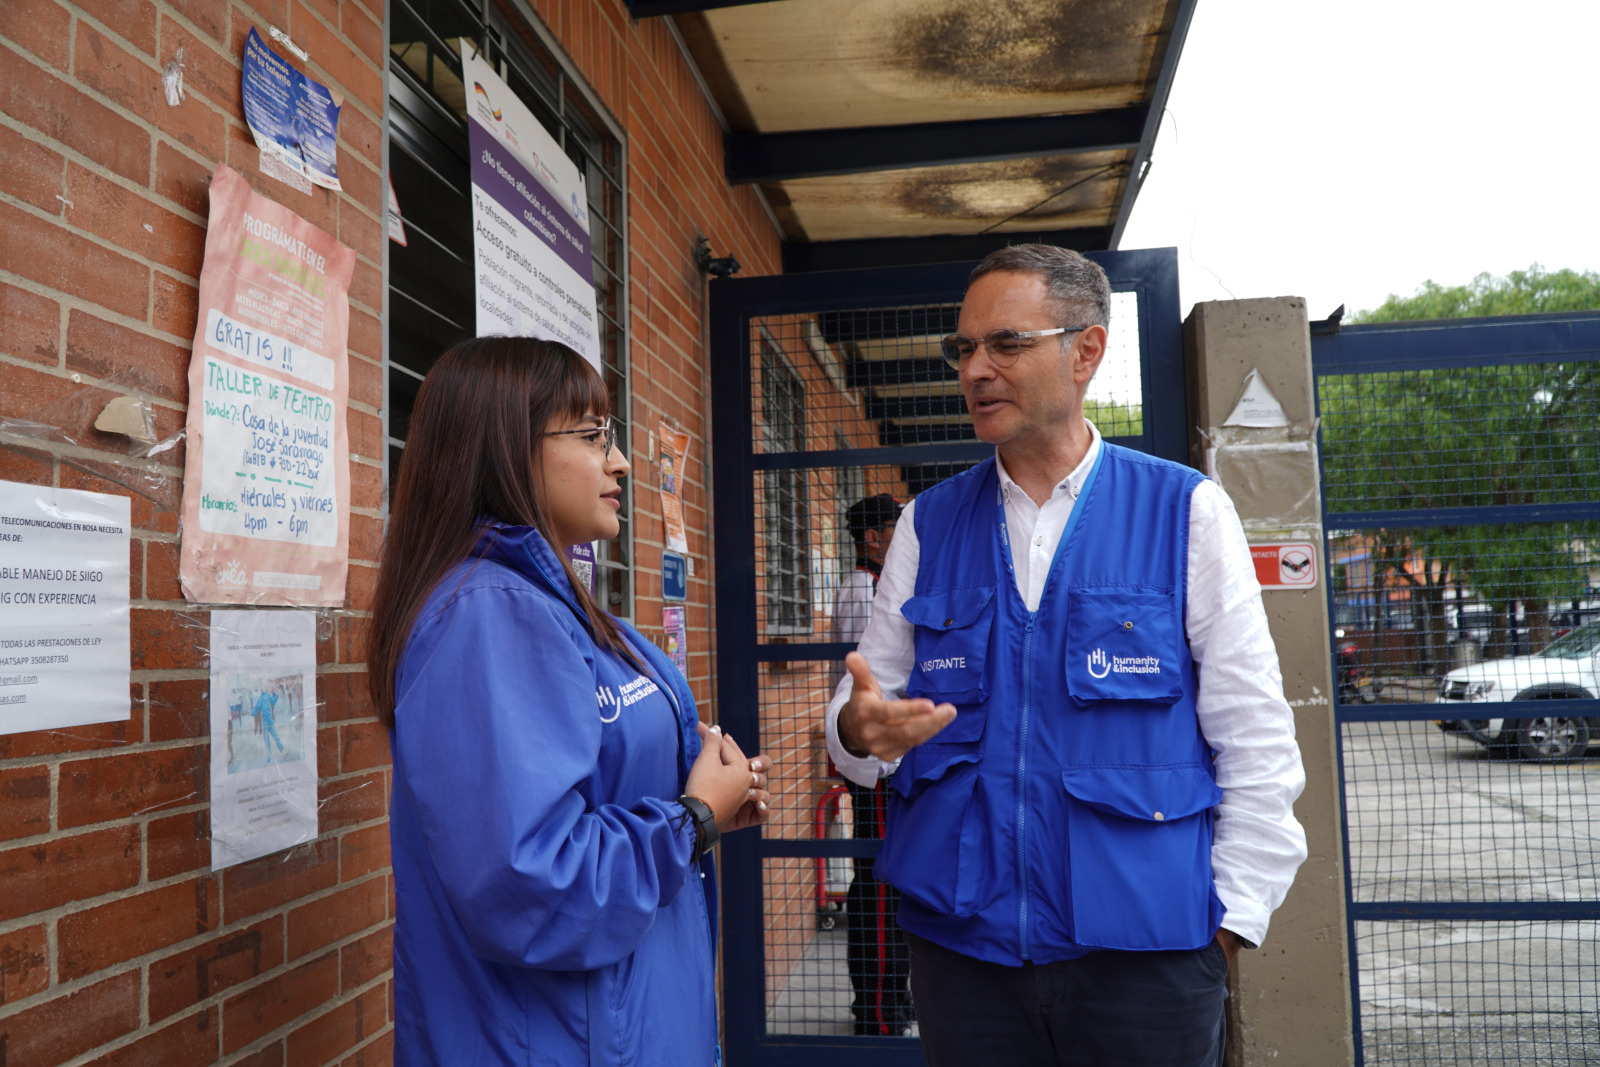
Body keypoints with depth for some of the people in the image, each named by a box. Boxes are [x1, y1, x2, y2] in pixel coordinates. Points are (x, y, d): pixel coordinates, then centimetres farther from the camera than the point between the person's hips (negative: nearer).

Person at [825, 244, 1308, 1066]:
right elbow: (862, 710, 6)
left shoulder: (1187, 512, -3)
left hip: (1144, 944, -2)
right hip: (960, 943, 3)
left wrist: (1230, 919, -5)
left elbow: (1256, 737, -2)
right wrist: (862, 728, -16)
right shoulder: (926, 525, 6)